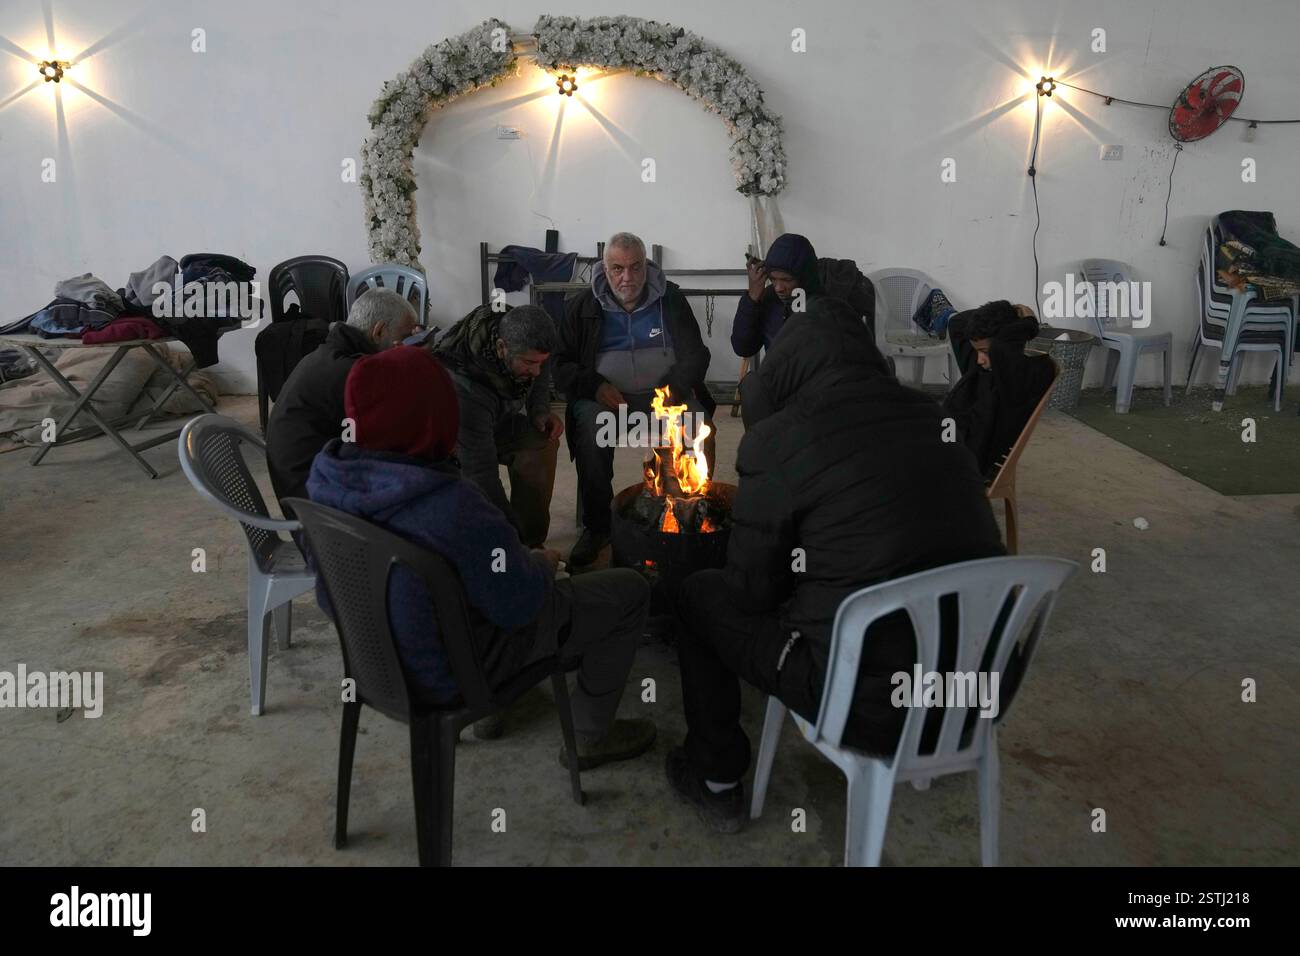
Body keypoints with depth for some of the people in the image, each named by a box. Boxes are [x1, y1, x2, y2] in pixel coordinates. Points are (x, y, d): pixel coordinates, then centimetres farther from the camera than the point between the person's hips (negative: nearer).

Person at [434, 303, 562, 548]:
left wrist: (540, 410, -13)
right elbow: (480, 472, -42)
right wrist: (514, 537, -42)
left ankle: (532, 542, -13)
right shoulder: (465, 389, -42)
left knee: (542, 442, -22)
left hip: (494, 421, 6)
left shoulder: (516, 334, -23)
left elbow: (541, 372, 4)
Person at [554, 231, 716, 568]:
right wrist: (594, 386, -14)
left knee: (698, 426, -31)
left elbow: (696, 355, 7)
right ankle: (596, 526, -18)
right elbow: (563, 365, 7)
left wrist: (674, 388, -14)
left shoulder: (671, 299, 8)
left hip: (665, 392, 1)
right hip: (605, 397, 0)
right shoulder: (582, 307, 7)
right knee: (591, 429, -34)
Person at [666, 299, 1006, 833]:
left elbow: (751, 589, -3)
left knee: (698, 597, 14)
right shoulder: (931, 418, 5)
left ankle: (717, 782, 28)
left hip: (875, 702, -6)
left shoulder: (777, 437, -12)